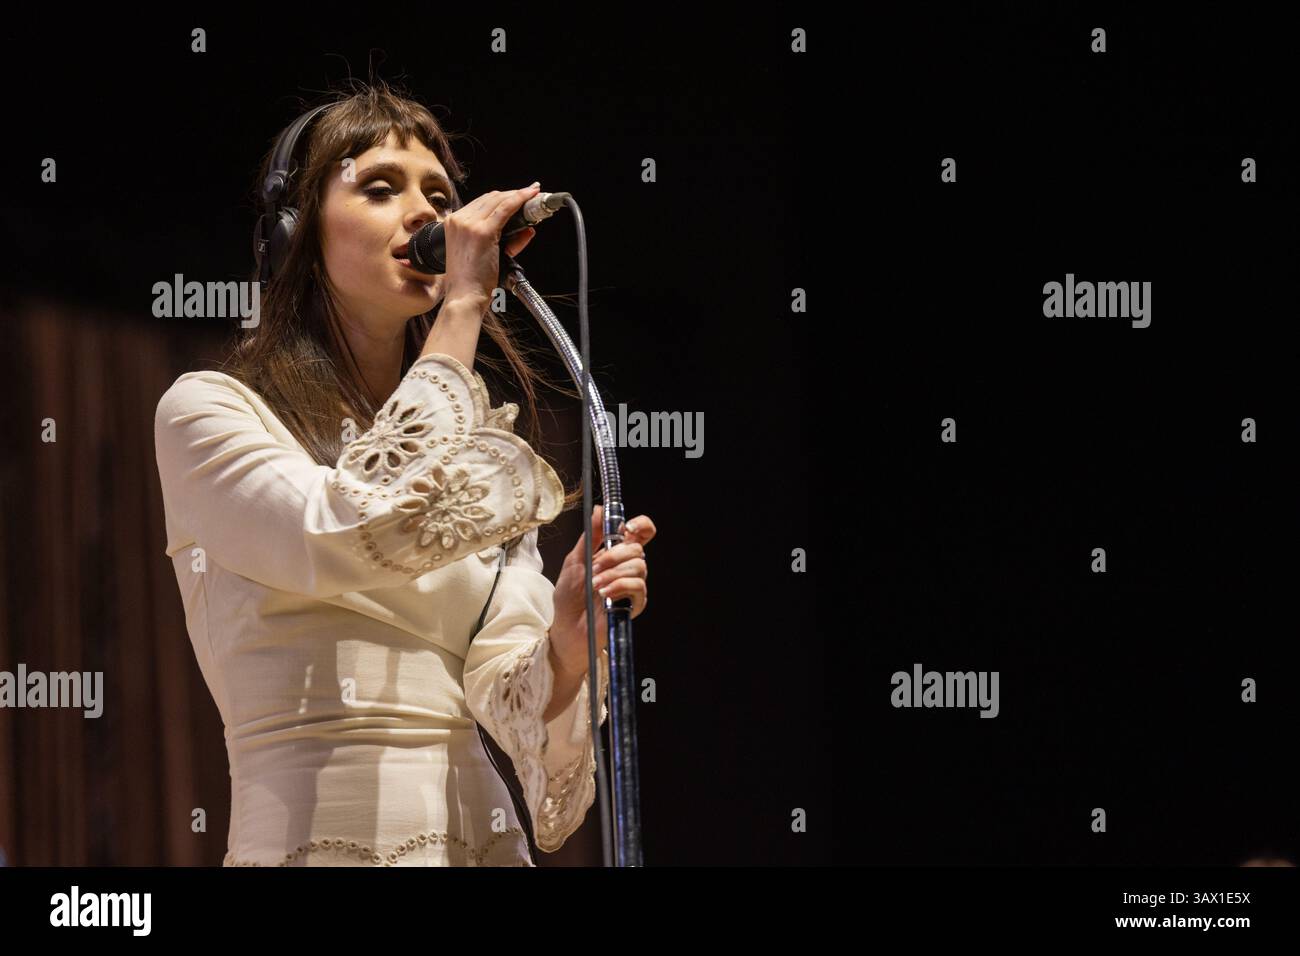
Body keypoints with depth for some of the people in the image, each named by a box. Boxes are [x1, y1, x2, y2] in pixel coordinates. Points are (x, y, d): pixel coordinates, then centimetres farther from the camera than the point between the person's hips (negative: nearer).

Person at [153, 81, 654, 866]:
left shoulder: (485, 458, 15)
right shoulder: (207, 411, 1)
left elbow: (518, 711, 6)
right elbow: (363, 538, -18)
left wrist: (569, 643, -16)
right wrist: (461, 309, -9)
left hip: (482, 838, 4)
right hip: (316, 837, -4)